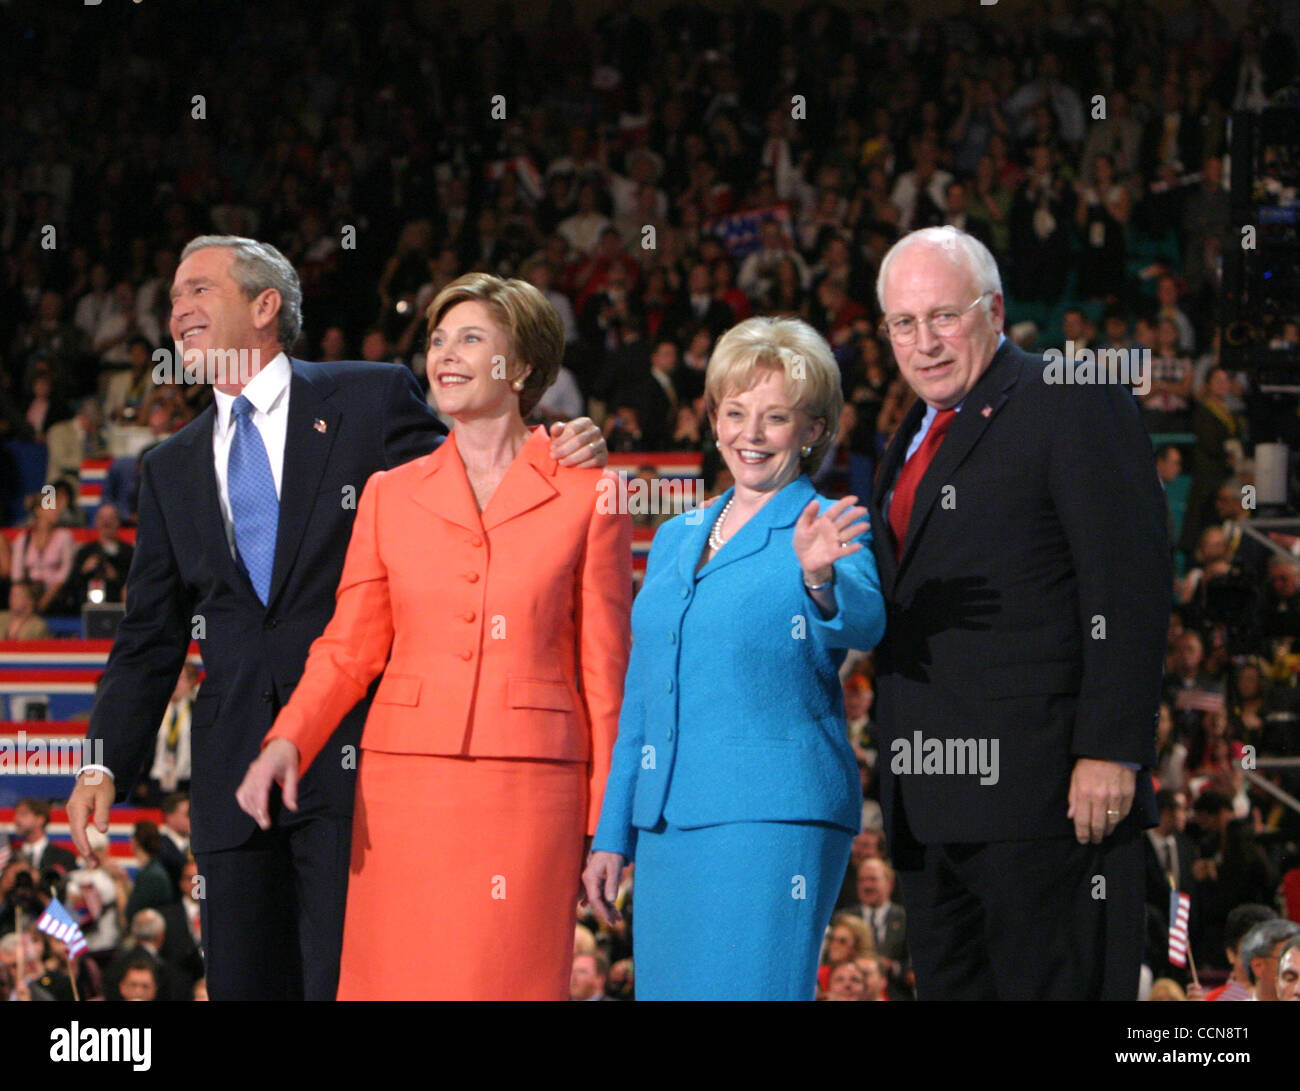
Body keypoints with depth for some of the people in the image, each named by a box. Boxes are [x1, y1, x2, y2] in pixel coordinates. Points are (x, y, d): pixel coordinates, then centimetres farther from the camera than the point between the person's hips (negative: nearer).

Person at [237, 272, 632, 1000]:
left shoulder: (587, 498, 5)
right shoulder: (391, 495, 12)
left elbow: (604, 667, 5)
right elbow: (347, 648, 11)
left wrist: (608, 826, 2)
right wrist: (287, 743, -8)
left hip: (528, 789, -2)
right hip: (405, 785, 2)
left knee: (509, 982, -5)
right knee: (399, 981, -1)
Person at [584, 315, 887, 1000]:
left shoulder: (827, 531, -2)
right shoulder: (677, 539, 17)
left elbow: (863, 623, -24)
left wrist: (821, 579, -46)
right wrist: (611, 835, 17)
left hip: (772, 816, -6)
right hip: (664, 823, 6)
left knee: (750, 988, -11)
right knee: (667, 989, 5)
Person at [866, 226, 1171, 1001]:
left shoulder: (1075, 407, -5)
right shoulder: (915, 439, 22)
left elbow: (1130, 592, -12)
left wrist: (1109, 752, -18)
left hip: (1042, 788, -8)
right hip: (932, 804, 8)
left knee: (1053, 986, -9)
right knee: (950, 988, 8)